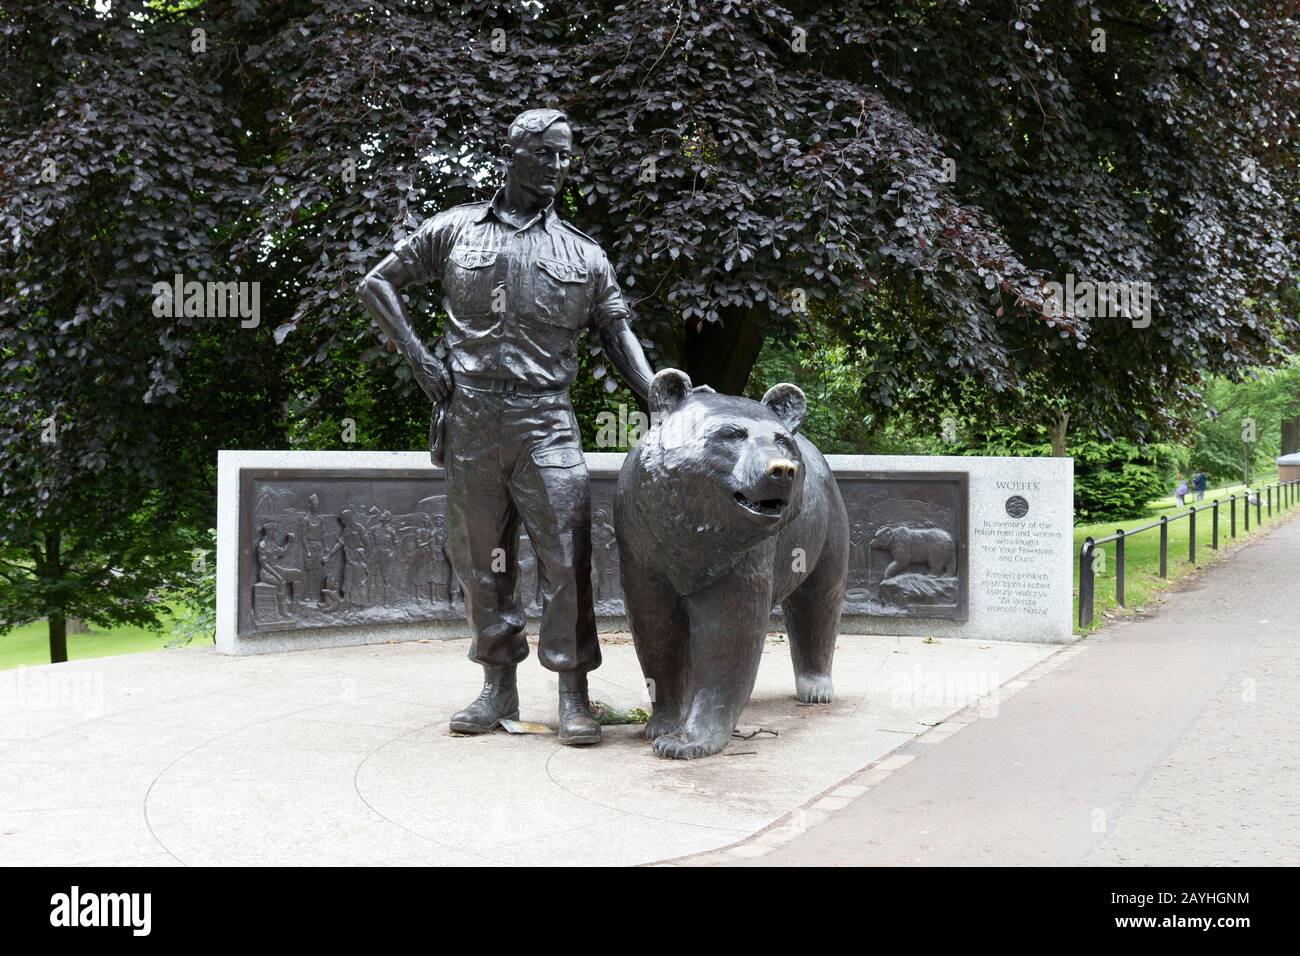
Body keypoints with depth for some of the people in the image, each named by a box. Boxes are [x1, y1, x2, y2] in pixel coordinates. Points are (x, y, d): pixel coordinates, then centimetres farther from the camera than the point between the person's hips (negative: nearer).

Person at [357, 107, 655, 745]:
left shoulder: (583, 255, 13)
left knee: (566, 553, -9)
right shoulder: (454, 231, 9)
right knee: (480, 557, 7)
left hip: (546, 420, 0)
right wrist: (419, 358, 2)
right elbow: (377, 283, 13)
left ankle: (573, 696, -2)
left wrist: (659, 401, -2)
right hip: (471, 420, 0)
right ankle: (498, 687, 19)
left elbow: (617, 333, 12)